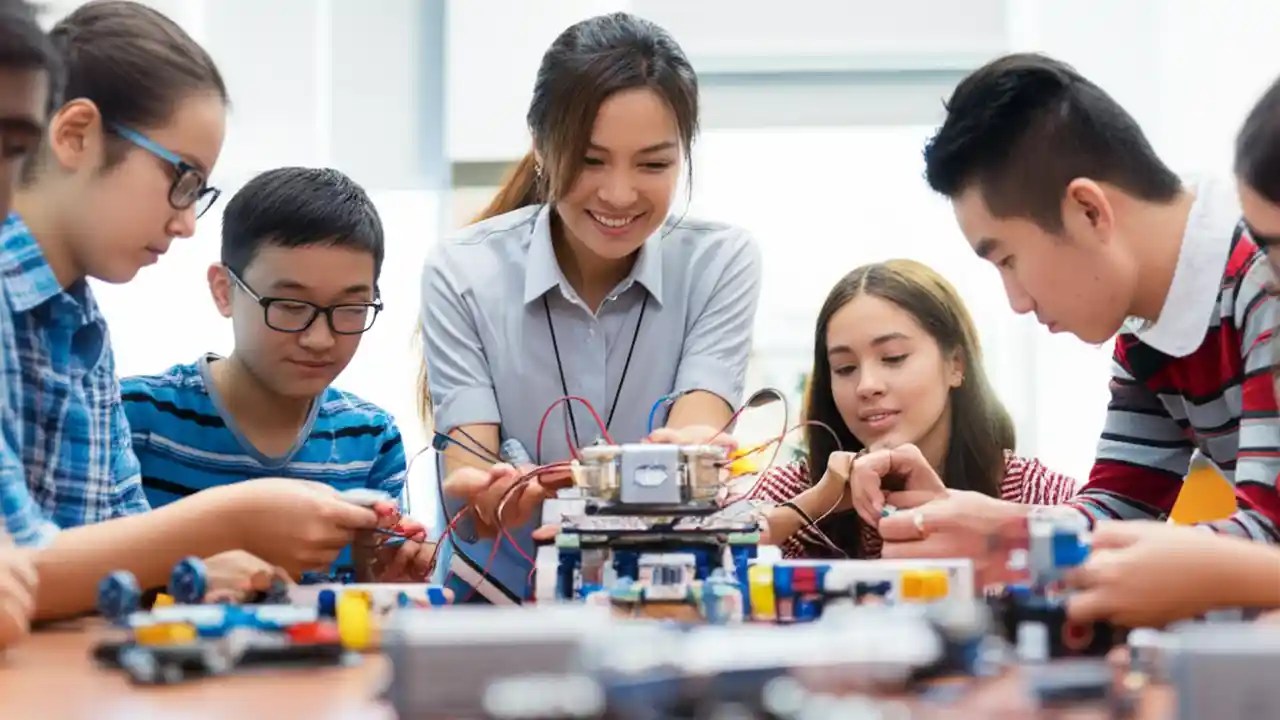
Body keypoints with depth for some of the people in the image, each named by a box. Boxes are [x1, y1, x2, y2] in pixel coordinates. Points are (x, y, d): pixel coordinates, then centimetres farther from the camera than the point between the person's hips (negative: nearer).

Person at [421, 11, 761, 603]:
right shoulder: (462, 273, -8)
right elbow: (467, 468, -14)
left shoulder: (721, 262, -6)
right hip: (504, 588, -1)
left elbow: (697, 437, -17)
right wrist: (483, 497, -37)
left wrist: (690, 453, -40)